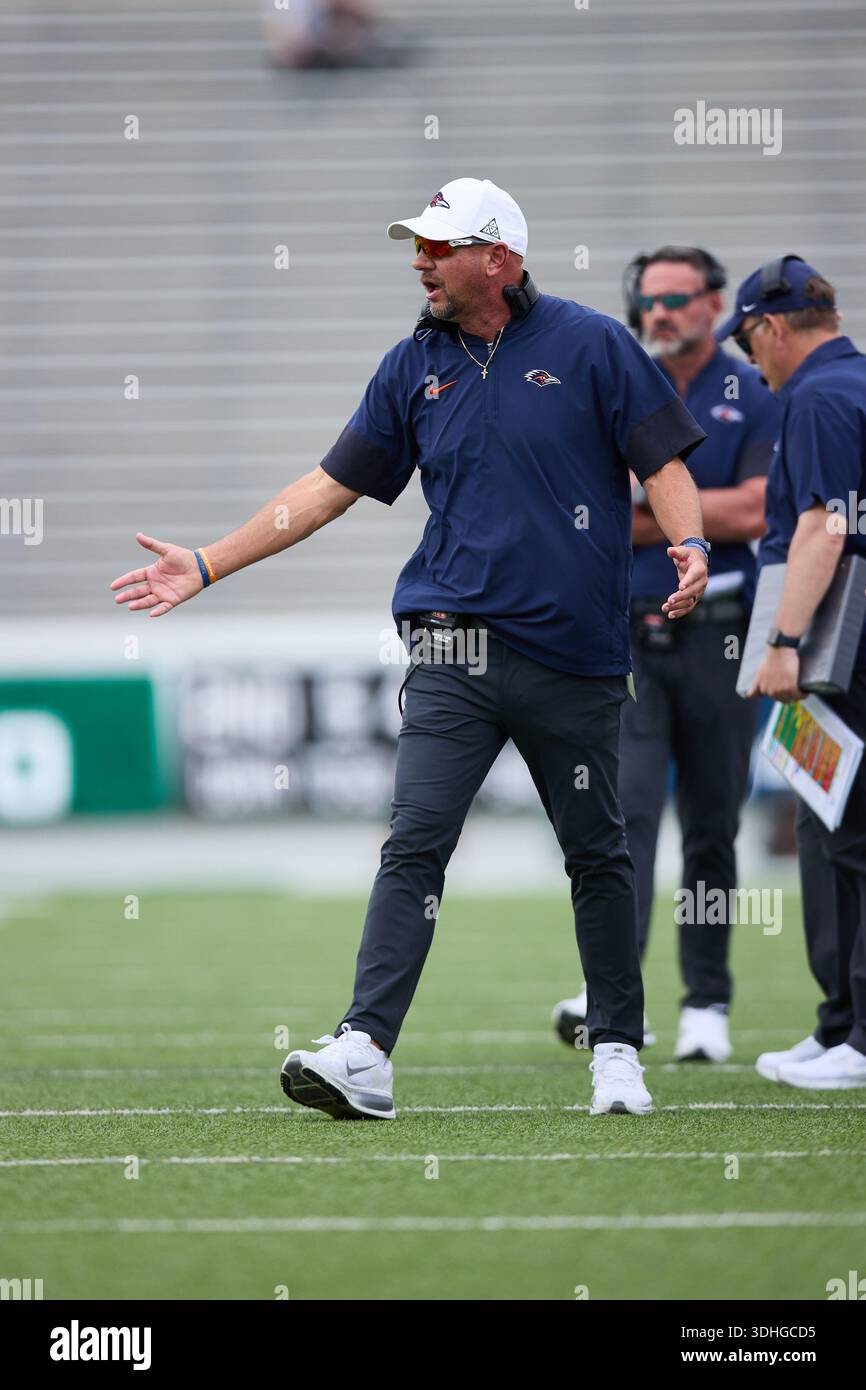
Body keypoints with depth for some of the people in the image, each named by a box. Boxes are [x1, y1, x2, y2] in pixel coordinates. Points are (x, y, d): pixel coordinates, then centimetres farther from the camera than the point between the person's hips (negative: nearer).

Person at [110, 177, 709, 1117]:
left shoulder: (591, 346, -1)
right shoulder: (415, 367, 10)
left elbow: (662, 461, -1)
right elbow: (331, 486, 13)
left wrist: (689, 544, -22)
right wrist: (206, 567, 10)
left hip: (574, 656, -2)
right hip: (456, 652, 2)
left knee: (597, 856, 8)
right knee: (413, 845, -11)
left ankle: (616, 1049, 23)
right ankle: (363, 1054, -20)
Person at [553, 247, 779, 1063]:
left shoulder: (756, 399, 3)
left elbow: (752, 512, -9)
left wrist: (647, 501, -5)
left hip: (717, 636, -1)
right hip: (626, 635, 1)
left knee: (713, 827, 4)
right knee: (625, 810, -12)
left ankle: (707, 1003, 11)